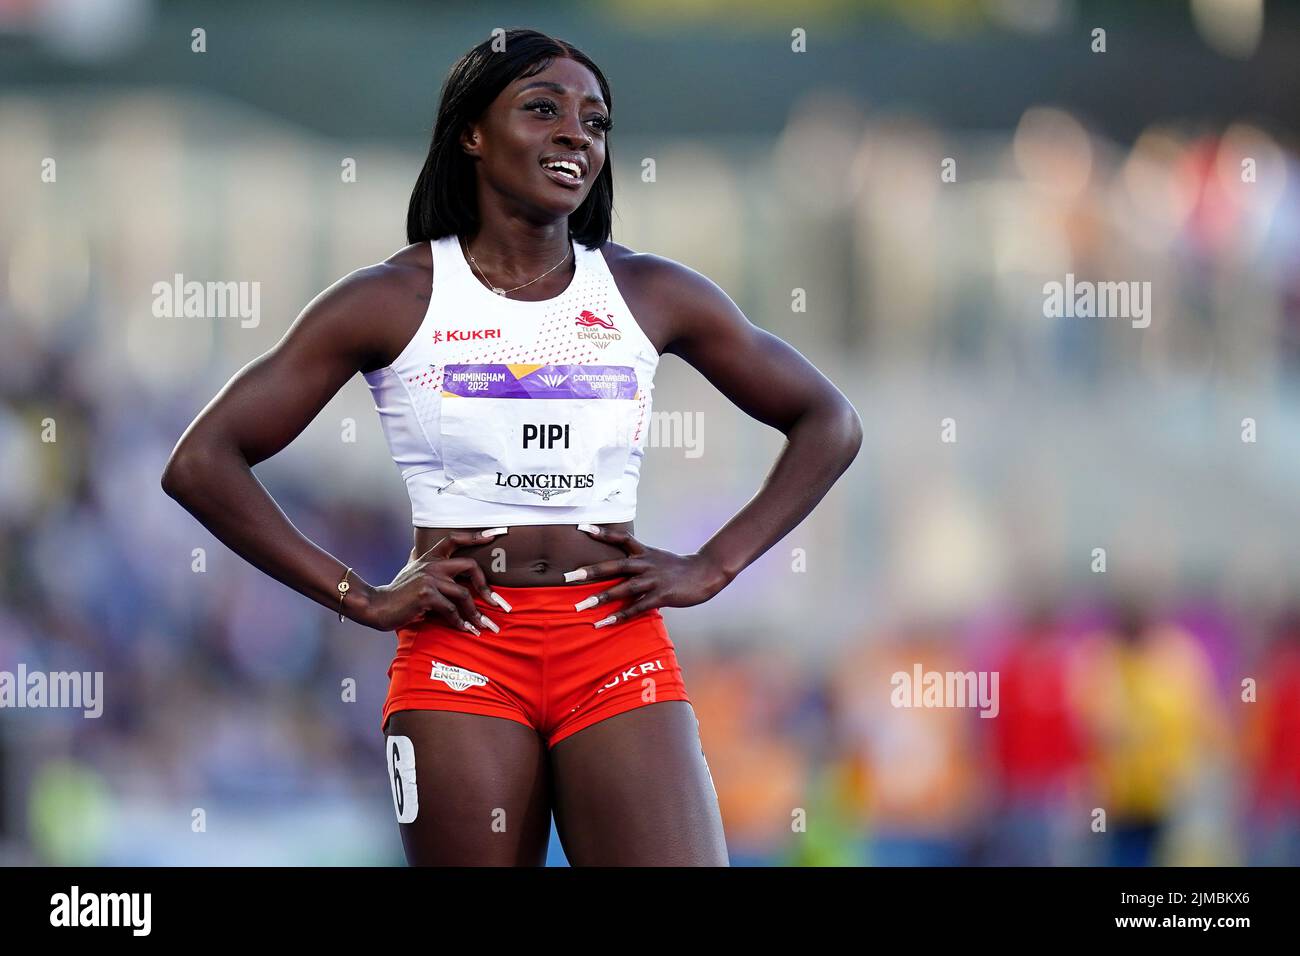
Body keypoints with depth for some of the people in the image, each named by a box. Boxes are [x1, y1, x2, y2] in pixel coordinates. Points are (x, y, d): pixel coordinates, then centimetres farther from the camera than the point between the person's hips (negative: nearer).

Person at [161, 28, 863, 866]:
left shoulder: (650, 295, 7)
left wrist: (715, 568, 7)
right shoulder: (397, 300, 1)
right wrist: (359, 599, -4)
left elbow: (829, 424, 17)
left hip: (620, 649, 1)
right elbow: (202, 463, 0)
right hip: (462, 655, -1)